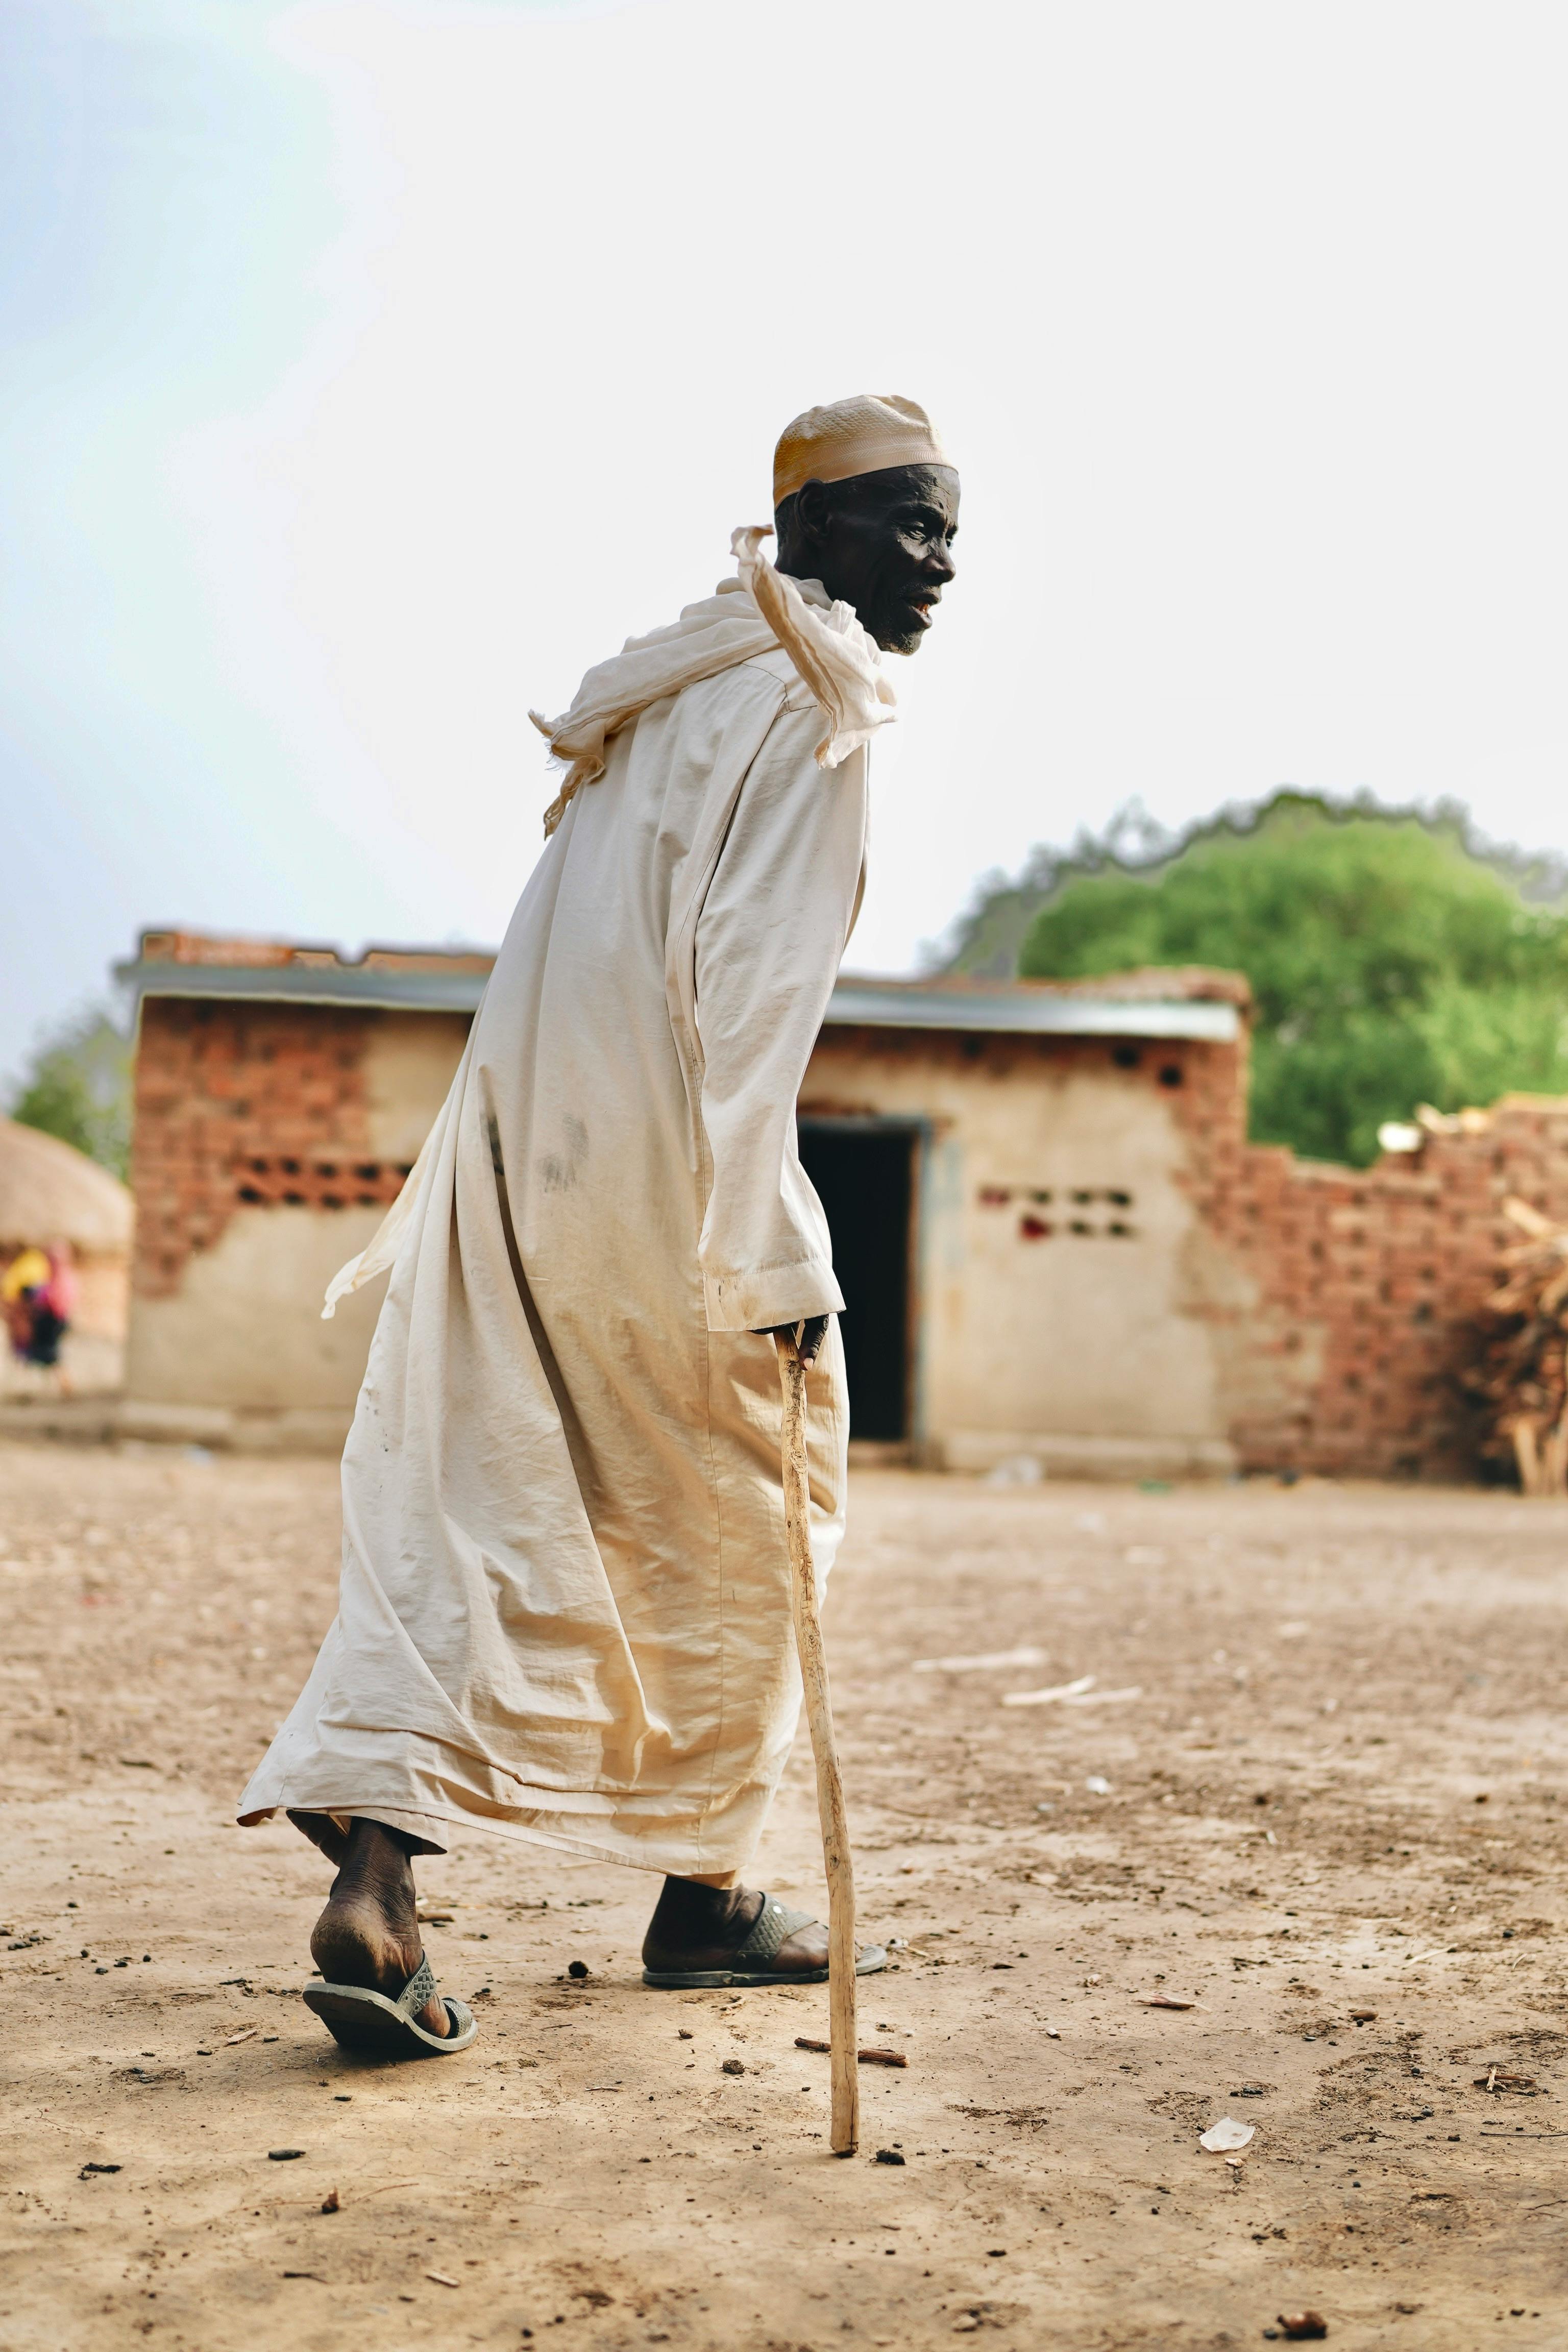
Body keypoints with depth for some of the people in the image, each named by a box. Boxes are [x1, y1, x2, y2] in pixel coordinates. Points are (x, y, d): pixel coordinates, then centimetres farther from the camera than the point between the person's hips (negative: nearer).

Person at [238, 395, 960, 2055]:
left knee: (466, 1511, 1)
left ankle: (371, 1874, -11)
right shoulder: (811, 696, -7)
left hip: (519, 1149, 7)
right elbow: (756, 977, -18)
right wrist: (762, 1244, -21)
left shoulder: (665, 690, 21)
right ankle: (703, 1891, 21)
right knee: (739, 1529, 10)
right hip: (659, 1171, -7)